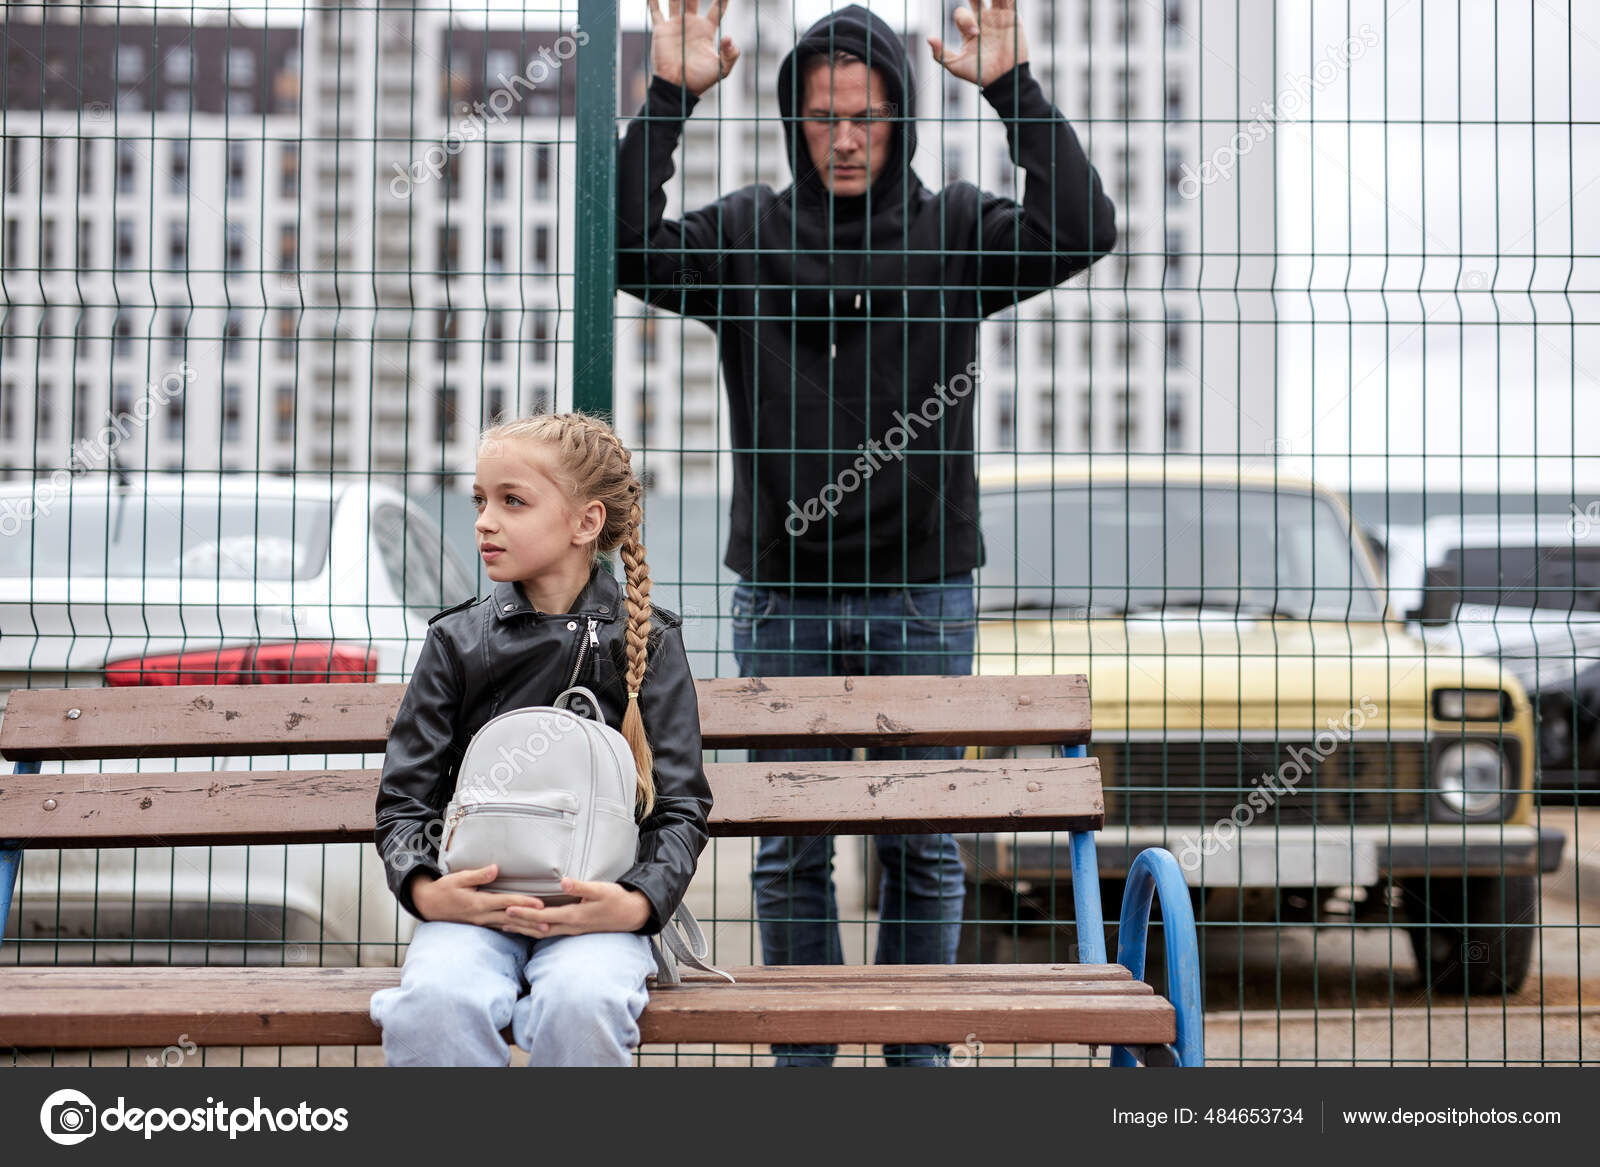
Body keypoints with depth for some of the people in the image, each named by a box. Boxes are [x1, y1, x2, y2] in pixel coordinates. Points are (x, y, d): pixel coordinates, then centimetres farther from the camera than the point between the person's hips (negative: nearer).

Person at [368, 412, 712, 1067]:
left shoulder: (646, 642, 7)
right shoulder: (458, 641, 10)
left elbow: (681, 806, 4)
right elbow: (404, 798, 9)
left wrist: (638, 903, -16)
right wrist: (425, 890, -13)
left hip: (594, 908, -1)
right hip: (473, 898, 1)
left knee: (582, 1001, -35)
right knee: (435, 1002, -33)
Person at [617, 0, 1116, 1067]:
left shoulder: (955, 231, 3)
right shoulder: (745, 233, 4)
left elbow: (1082, 231, -12)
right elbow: (630, 249, -10)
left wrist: (1015, 90, -17)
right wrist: (670, 98, -16)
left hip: (924, 589, 0)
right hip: (783, 590, 1)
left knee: (925, 845, 6)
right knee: (790, 848, 6)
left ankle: (917, 1055, 17)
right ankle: (802, 1060, 17)